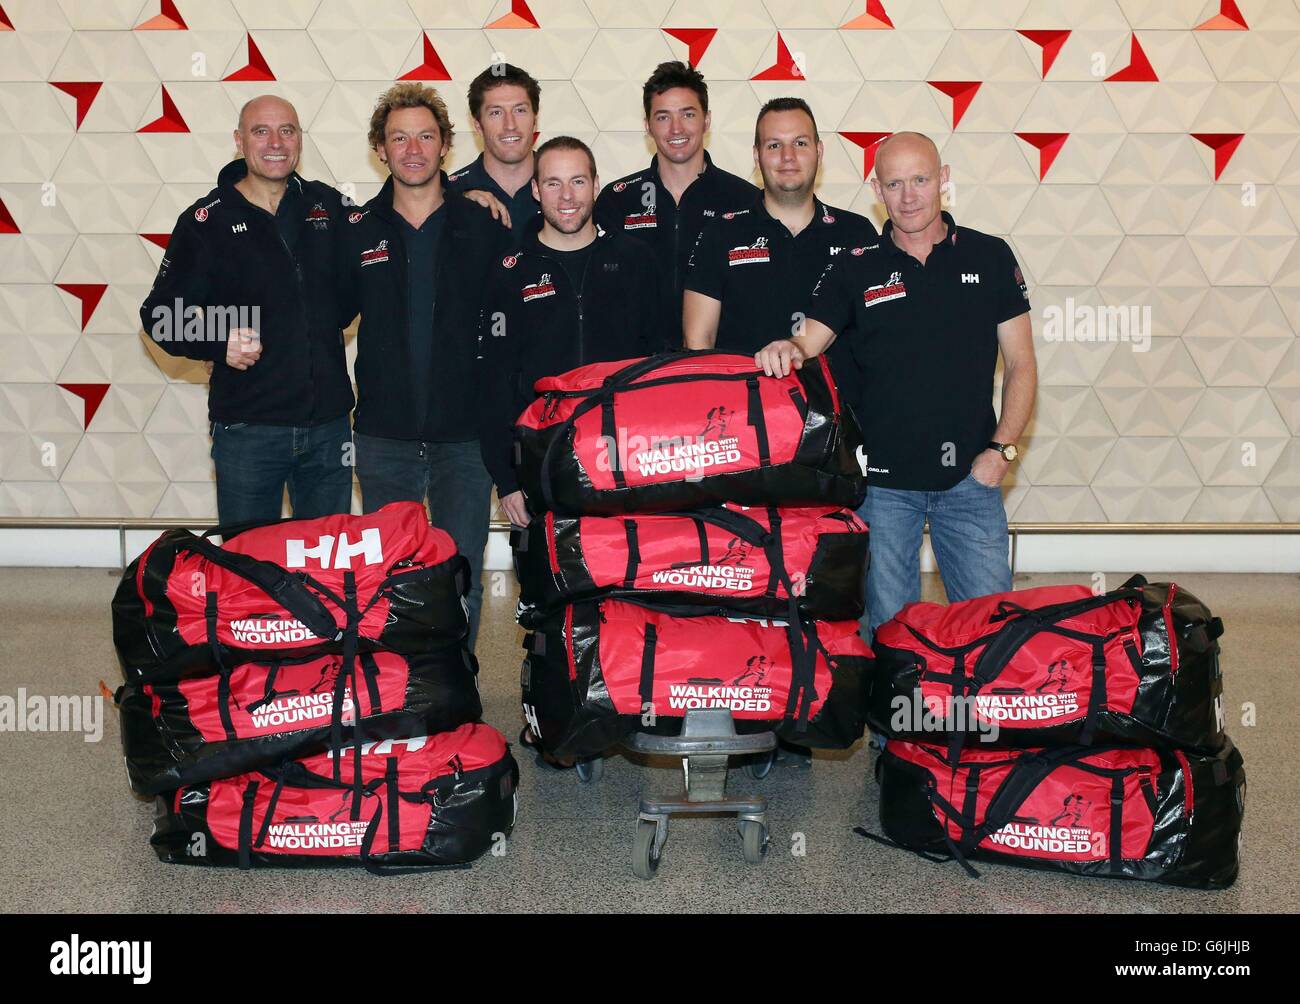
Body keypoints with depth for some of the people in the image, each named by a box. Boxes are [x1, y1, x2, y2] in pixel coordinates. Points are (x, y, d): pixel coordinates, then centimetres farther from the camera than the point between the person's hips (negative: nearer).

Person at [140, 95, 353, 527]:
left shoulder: (328, 205, 7)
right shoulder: (207, 220, -1)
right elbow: (159, 314, -1)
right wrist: (218, 344, -17)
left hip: (329, 424, 3)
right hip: (246, 428, -2)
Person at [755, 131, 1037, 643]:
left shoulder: (990, 256, 6)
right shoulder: (855, 269, 5)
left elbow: (1020, 365, 7)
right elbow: (807, 344, -2)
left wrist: (1002, 449, -4)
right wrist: (785, 349, -27)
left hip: (970, 476, 0)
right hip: (883, 481, 0)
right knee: (889, 627, 7)